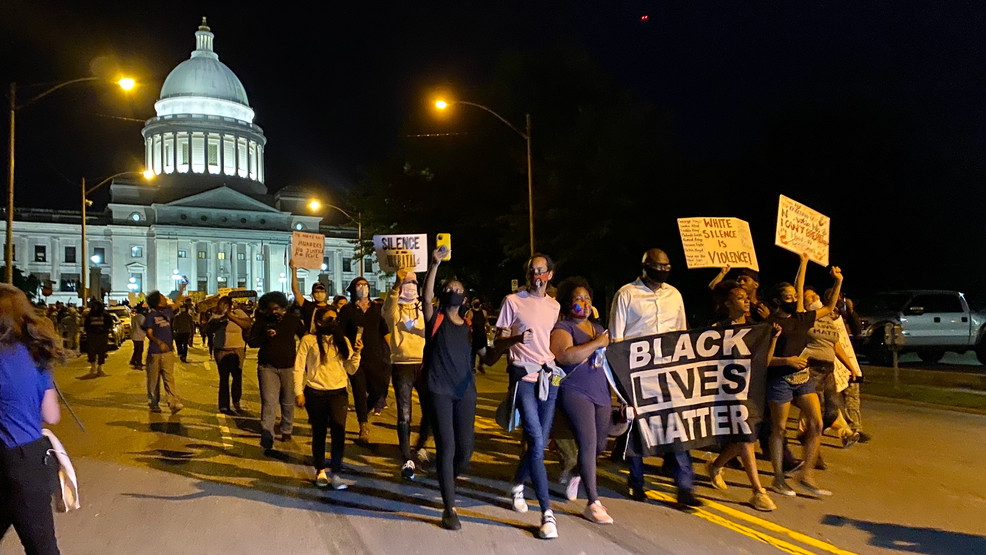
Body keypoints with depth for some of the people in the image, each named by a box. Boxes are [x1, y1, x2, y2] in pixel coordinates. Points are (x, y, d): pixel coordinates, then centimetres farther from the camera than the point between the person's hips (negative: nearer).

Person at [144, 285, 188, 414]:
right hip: (154, 352, -4)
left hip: (168, 351, 4)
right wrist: (159, 342, -29)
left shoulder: (167, 311, 10)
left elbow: (176, 303, 29)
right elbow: (149, 333, -13)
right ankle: (153, 403, 18)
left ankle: (174, 403, -11)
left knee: (169, 378, -3)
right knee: (153, 379, 7)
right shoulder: (151, 315, -8)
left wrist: (181, 289, 25)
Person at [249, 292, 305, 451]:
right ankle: (267, 437, -11)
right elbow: (252, 342, 2)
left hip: (289, 367, 1)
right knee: (269, 402, -10)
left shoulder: (293, 320, 4)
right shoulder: (261, 321, 2)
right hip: (267, 367, -1)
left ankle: (286, 431, 26)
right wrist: (265, 336, -16)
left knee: (288, 402, 9)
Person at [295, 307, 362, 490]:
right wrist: (299, 392, -6)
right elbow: (299, 368, 0)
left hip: (338, 392, 2)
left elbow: (351, 370, 7)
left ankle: (335, 473, -6)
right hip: (315, 393, -1)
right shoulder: (308, 341, 0)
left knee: (339, 430, -13)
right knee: (319, 433, 9)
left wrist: (356, 353, -8)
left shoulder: (343, 341, 8)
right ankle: (320, 471, 25)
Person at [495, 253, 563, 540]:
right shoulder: (513, 301, 0)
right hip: (524, 377, -5)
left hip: (549, 377, 5)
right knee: (537, 444, -14)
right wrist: (517, 338, -22)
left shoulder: (555, 306, 14)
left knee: (539, 443, 9)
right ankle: (547, 513, -9)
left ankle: (517, 484, 38)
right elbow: (497, 342, -2)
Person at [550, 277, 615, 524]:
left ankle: (577, 475, 39)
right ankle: (593, 503, -6)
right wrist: (596, 343, -16)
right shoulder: (562, 327, -3)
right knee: (588, 444, -14)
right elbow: (565, 355, -22)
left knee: (600, 445, 9)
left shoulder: (598, 328, 20)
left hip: (601, 392, 7)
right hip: (575, 392, -7)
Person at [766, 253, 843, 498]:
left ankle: (807, 476, 12)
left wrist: (838, 283, 14)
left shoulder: (801, 318, 10)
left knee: (816, 424, 1)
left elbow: (828, 309, 22)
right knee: (779, 429, 2)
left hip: (803, 377, 7)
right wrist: (787, 361, -23)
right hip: (780, 379, -7)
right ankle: (778, 479, 15)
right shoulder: (770, 324, -11)